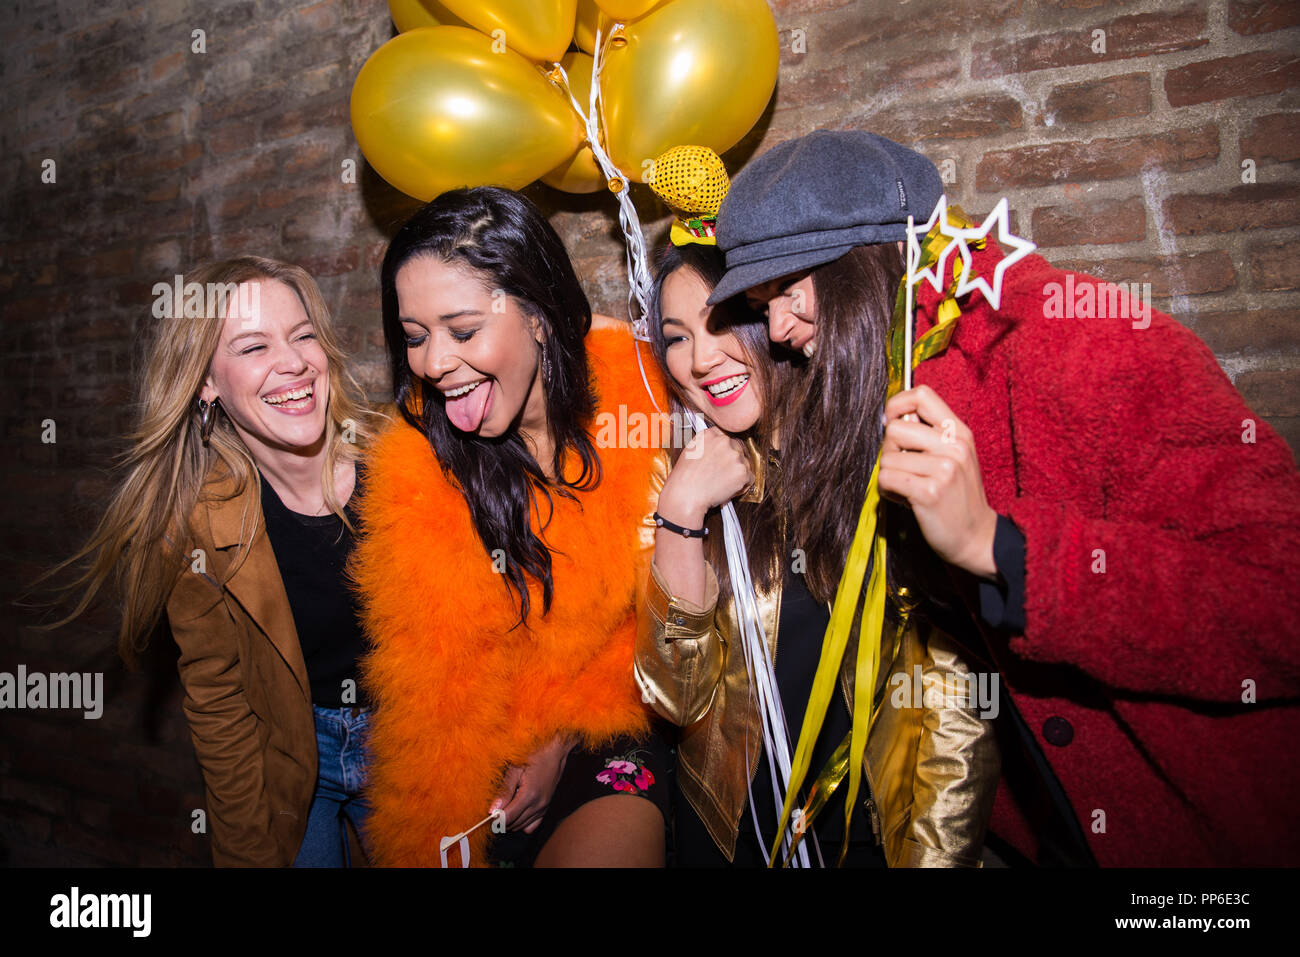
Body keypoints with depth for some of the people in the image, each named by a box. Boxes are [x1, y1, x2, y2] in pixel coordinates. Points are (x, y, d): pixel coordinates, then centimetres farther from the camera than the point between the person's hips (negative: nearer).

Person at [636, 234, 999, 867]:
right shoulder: (684, 471, -4)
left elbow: (959, 699, -12)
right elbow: (677, 696, -10)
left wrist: (936, 853, -20)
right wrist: (682, 510, -20)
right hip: (729, 833, 3)